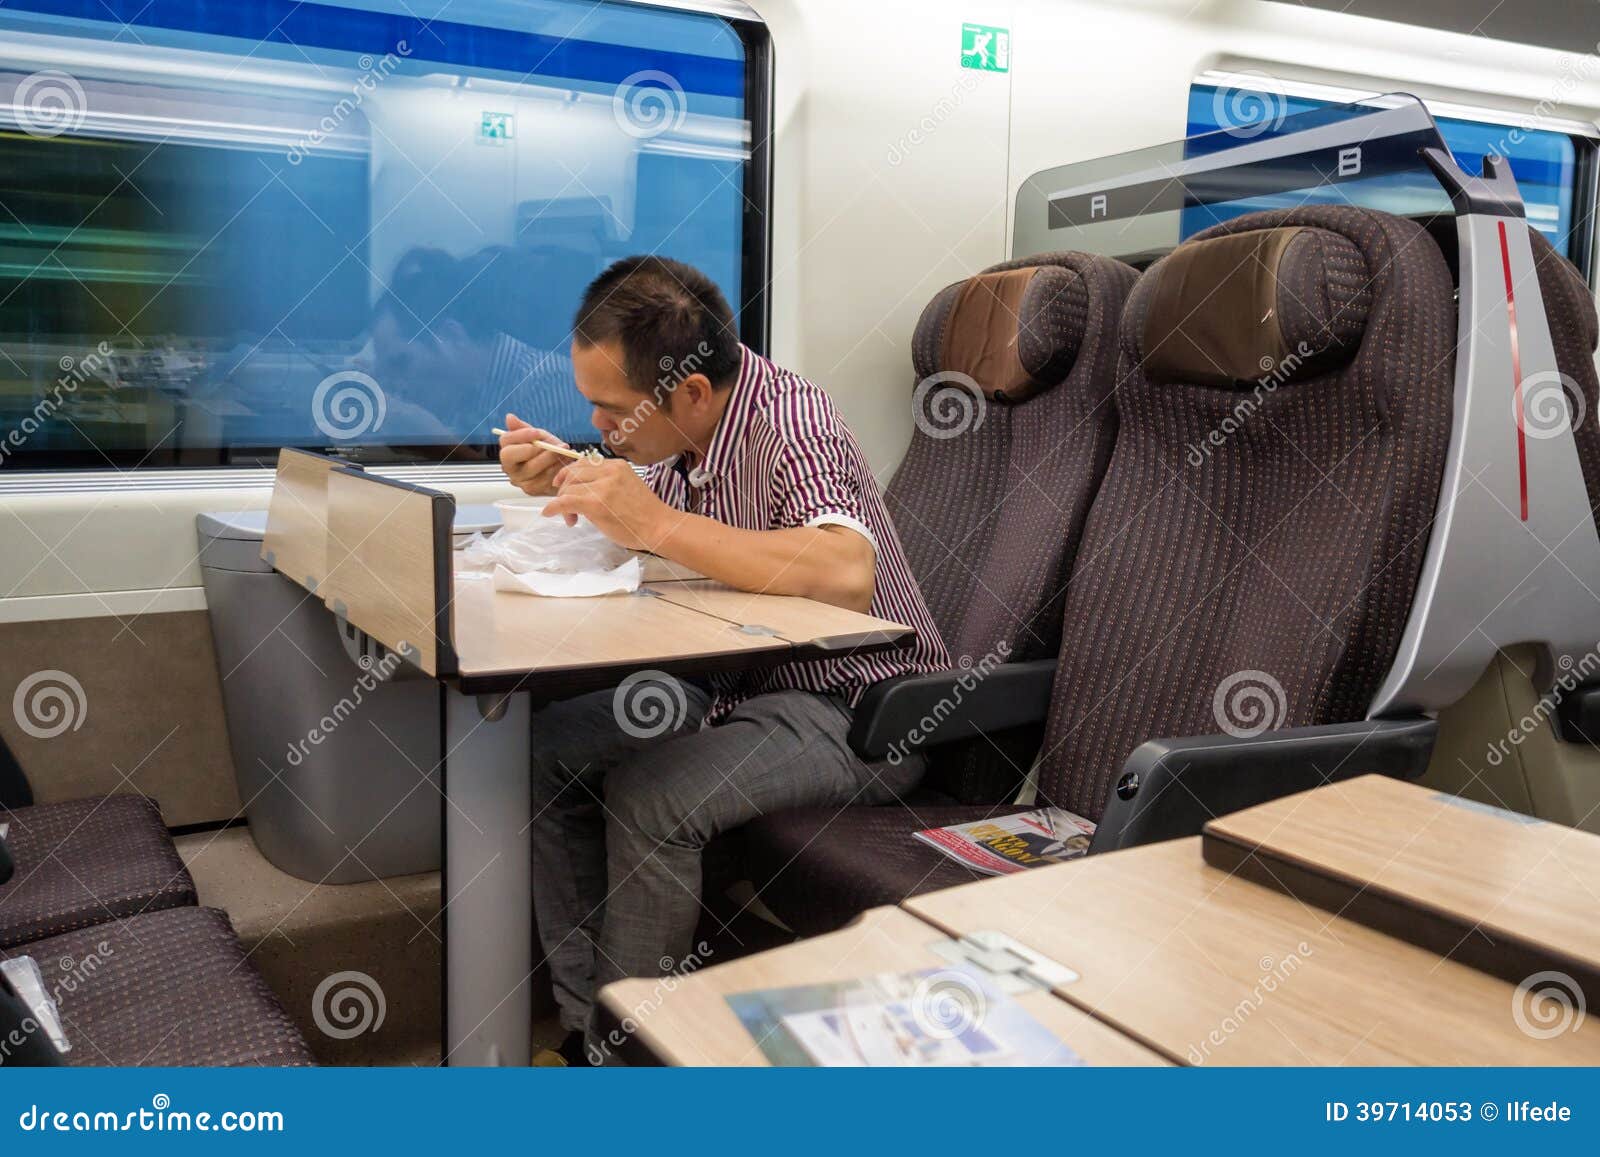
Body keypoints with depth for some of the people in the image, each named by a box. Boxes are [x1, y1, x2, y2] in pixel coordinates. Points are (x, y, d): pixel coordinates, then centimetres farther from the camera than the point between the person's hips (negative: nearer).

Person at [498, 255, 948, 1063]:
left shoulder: (787, 429, -23)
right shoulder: (681, 425, 1)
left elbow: (847, 576, -42)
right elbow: (640, 528, 20)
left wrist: (658, 523, -37)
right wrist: (563, 482, -2)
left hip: (855, 713, -9)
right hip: (739, 684, 9)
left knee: (648, 797, -27)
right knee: (549, 750, -2)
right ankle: (584, 1017, 5)